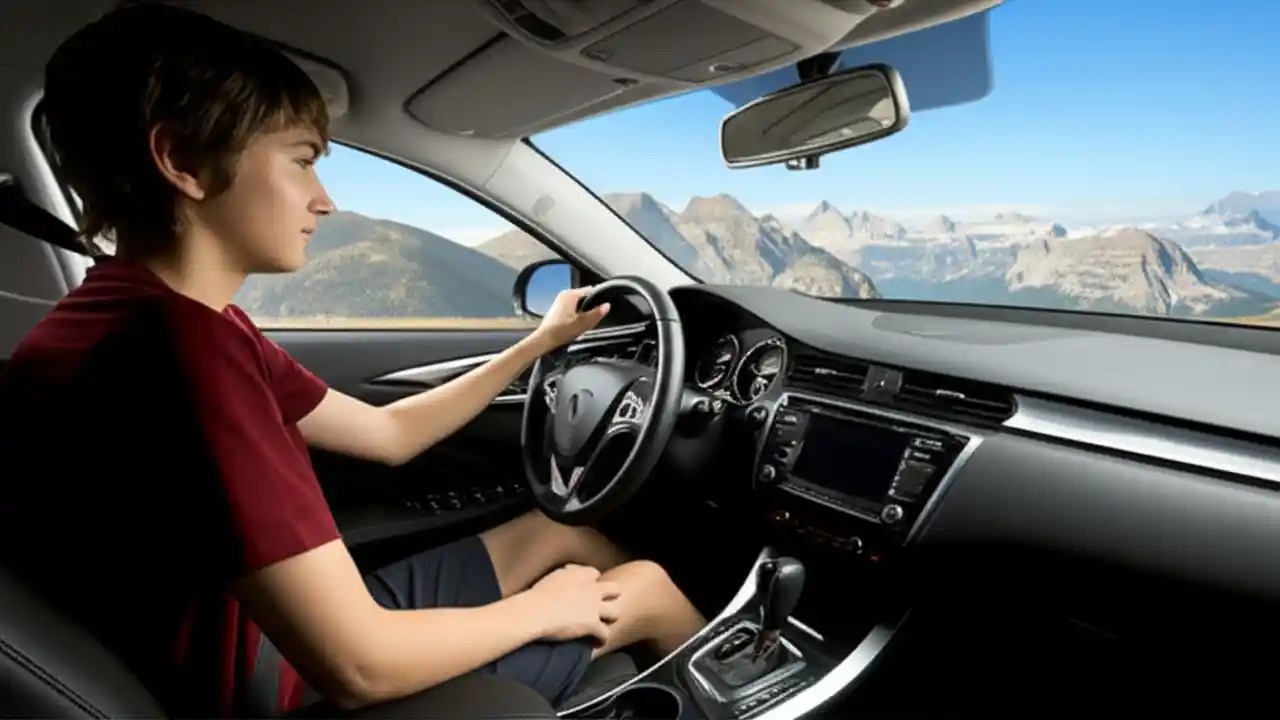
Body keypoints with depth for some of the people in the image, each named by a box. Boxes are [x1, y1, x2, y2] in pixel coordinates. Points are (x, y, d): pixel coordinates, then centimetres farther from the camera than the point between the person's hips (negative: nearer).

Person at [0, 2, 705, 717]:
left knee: (557, 526, 17)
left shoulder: (172, 323, 2)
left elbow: (388, 434, 8)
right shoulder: (172, 346, -31)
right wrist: (541, 608, -12)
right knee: (648, 584, 2)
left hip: (307, 630, 9)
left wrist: (540, 343, 13)